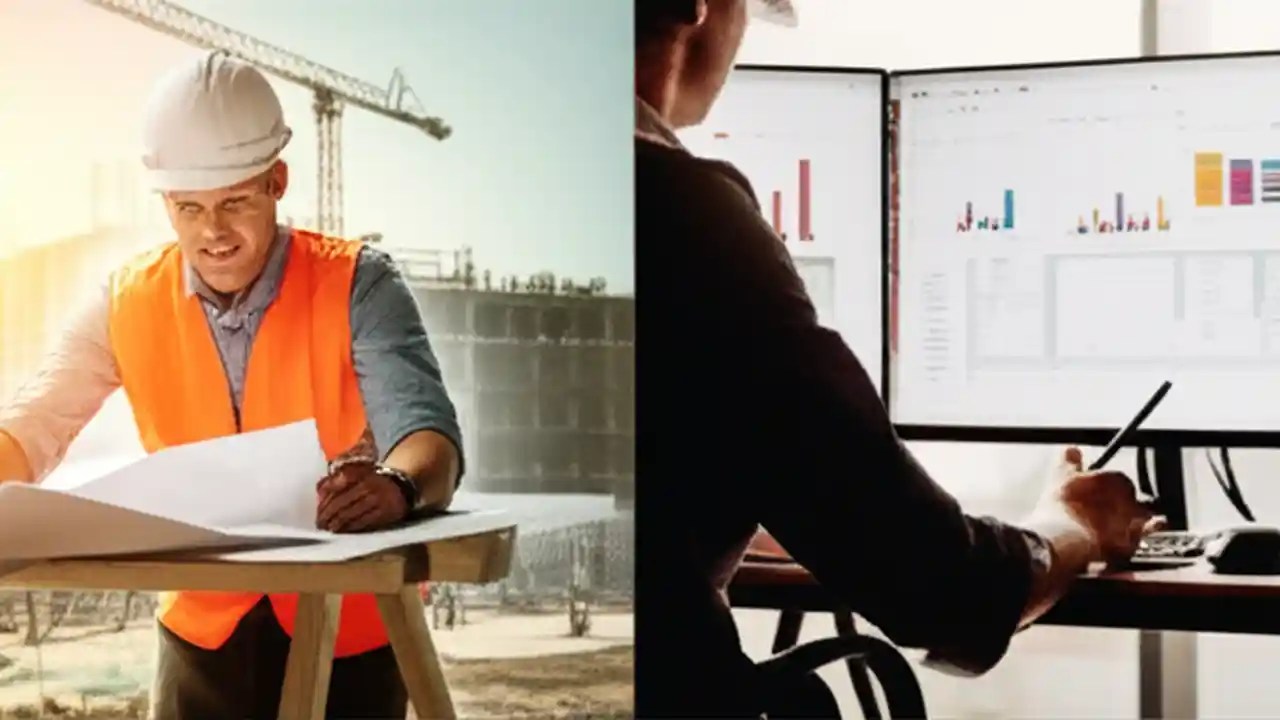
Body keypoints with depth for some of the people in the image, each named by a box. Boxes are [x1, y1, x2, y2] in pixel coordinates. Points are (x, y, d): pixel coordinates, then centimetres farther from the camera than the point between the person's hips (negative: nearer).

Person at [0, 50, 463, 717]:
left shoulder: (356, 287, -14)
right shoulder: (128, 302, -4)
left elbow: (428, 431, -26)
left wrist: (395, 485, -49)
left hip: (348, 630, -2)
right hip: (203, 633, 2)